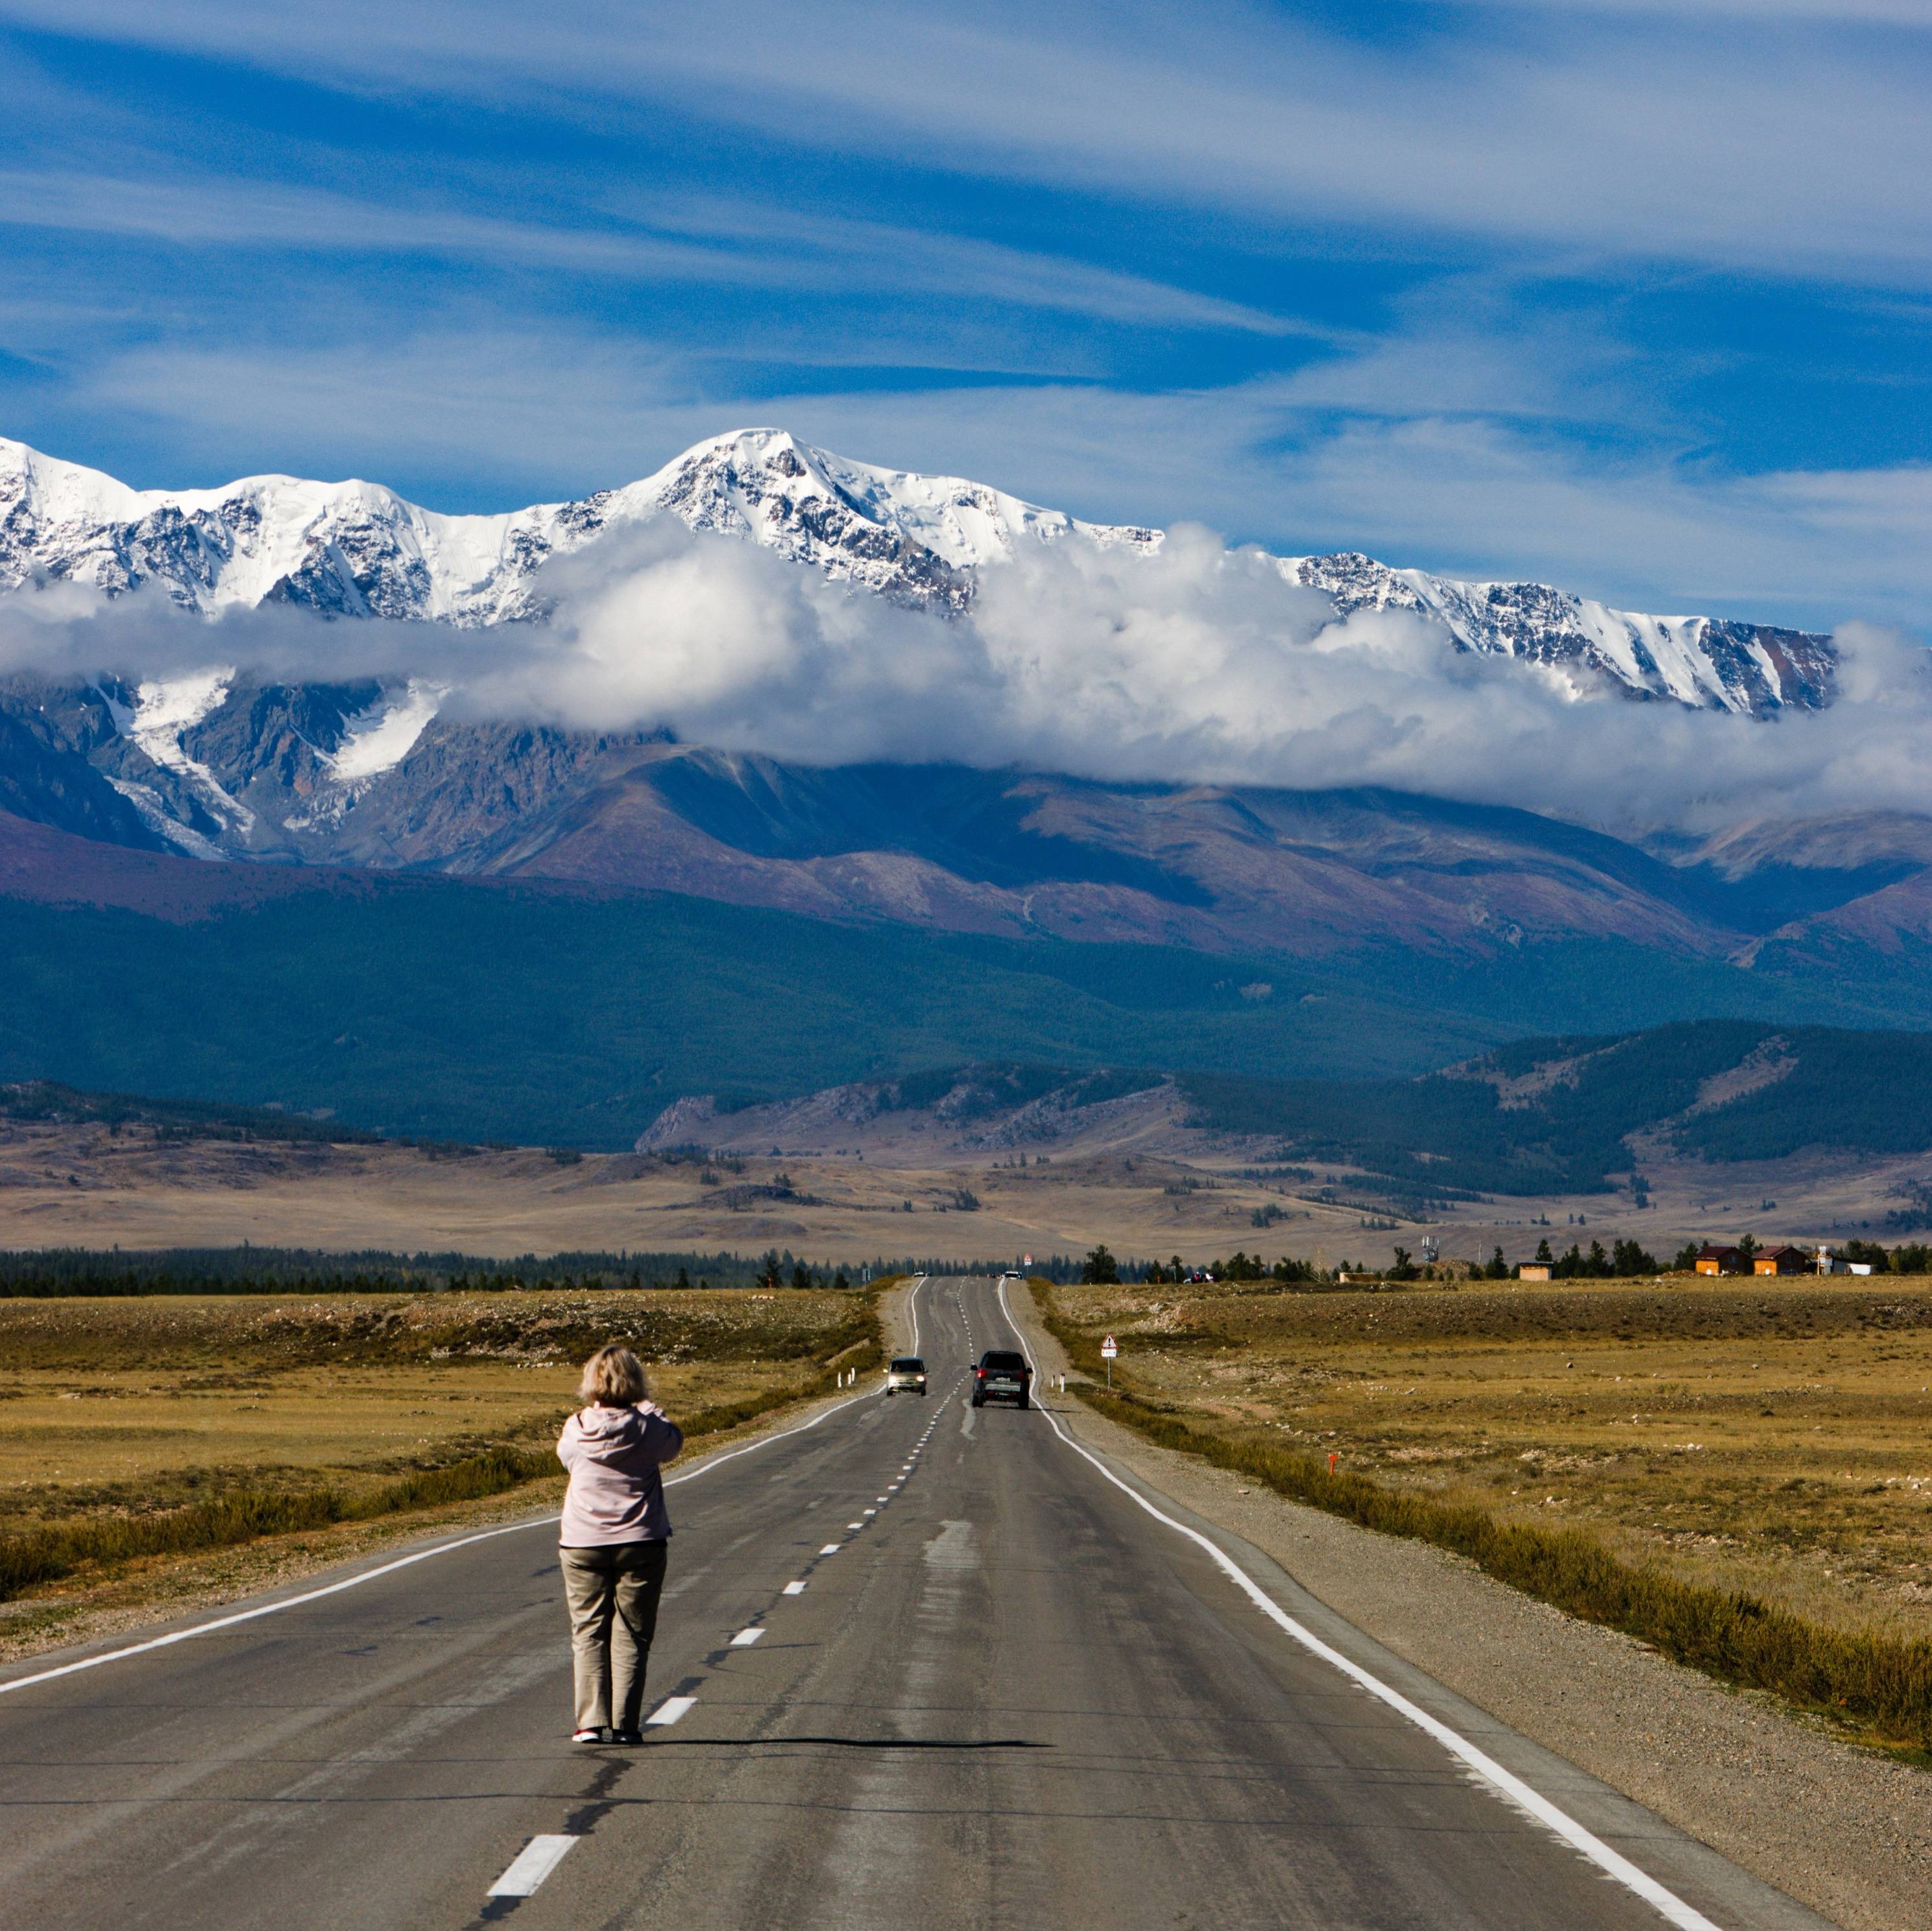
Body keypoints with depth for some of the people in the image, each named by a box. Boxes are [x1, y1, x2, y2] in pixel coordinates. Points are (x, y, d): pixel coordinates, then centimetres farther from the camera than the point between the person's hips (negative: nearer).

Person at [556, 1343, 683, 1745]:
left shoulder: (577, 1430, -6)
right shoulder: (647, 1428, -8)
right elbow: (675, 1440, 14)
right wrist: (650, 1408, 26)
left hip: (582, 1545, 1)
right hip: (640, 1543, -1)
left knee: (588, 1633, 7)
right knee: (630, 1635, 5)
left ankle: (591, 1721, -1)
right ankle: (623, 1724, 1)